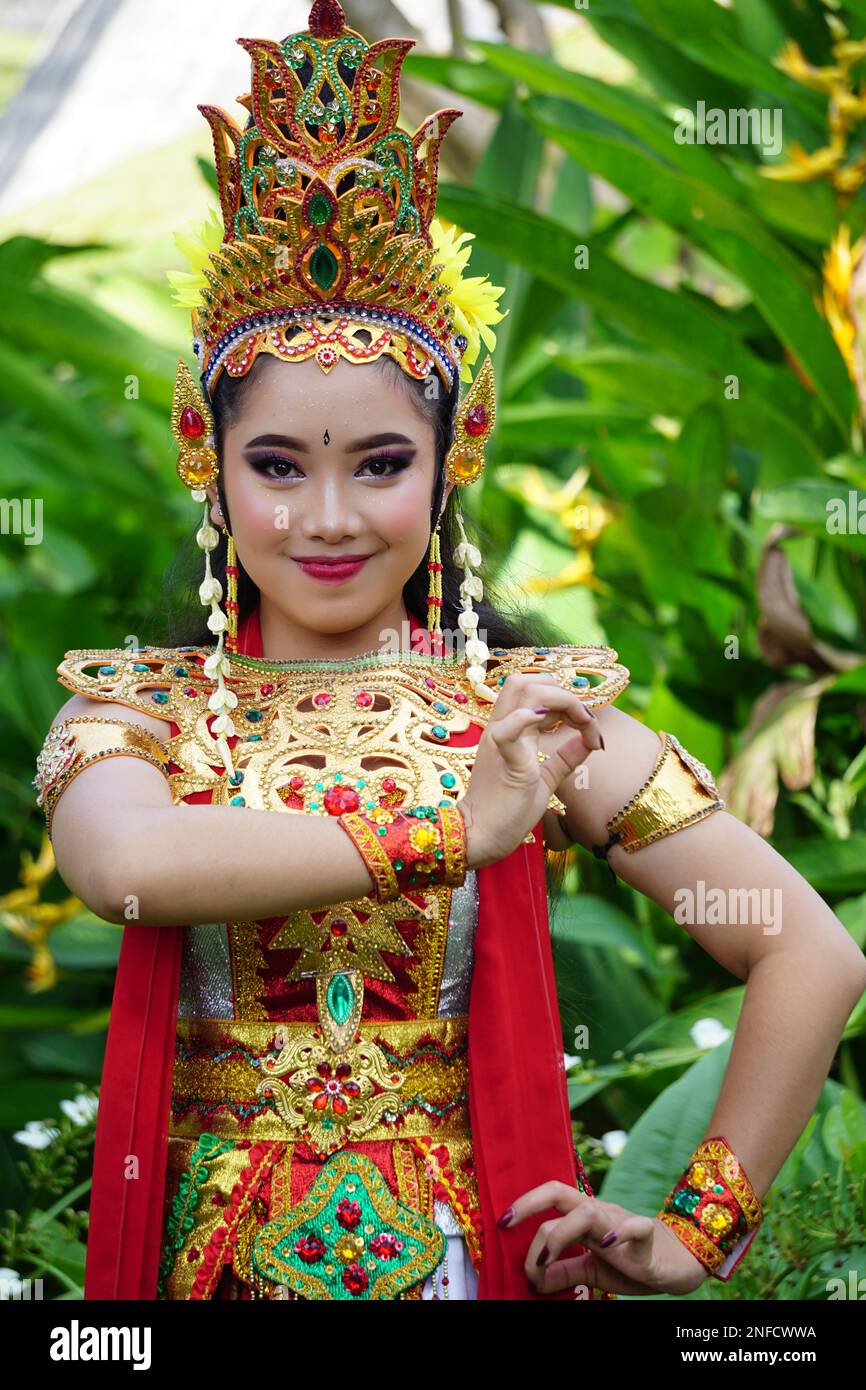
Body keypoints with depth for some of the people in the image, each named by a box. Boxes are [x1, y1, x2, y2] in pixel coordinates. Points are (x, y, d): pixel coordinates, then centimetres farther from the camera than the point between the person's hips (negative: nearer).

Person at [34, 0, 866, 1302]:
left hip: (470, 1253, 0)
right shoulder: (137, 709, -2)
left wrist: (700, 1231, -7)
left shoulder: (532, 712, -3)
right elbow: (125, 862, -26)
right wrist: (450, 828, -22)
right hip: (207, 1255, 0)